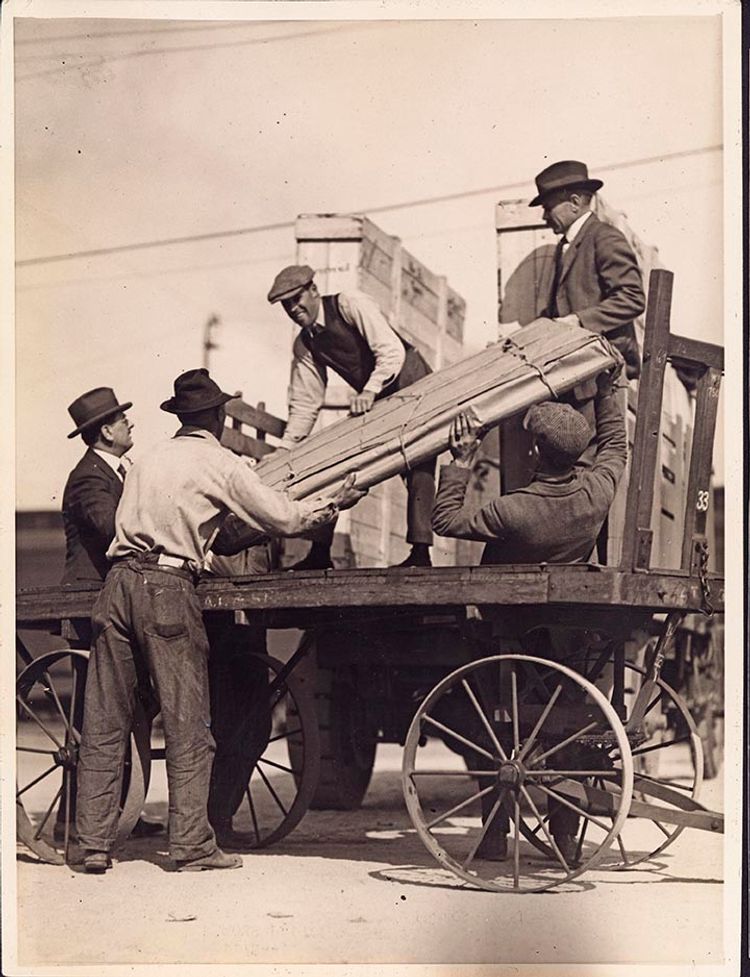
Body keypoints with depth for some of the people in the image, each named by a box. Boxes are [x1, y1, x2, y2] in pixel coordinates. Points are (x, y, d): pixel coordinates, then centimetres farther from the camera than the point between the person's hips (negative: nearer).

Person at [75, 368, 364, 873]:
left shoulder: (151, 458, 20)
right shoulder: (220, 463, 2)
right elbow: (283, 518, 2)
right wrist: (333, 504, 18)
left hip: (119, 581, 6)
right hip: (168, 588, -6)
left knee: (104, 724, 6)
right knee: (188, 726, 0)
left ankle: (95, 844, 7)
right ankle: (192, 845, 1)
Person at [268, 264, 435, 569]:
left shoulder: (351, 304, -18)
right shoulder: (304, 345, 3)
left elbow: (392, 351, -26)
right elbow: (304, 404, 4)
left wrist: (370, 390, -38)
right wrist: (284, 451, -4)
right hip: (372, 403, 7)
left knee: (418, 471, -17)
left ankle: (420, 552, -20)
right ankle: (320, 552, 6)